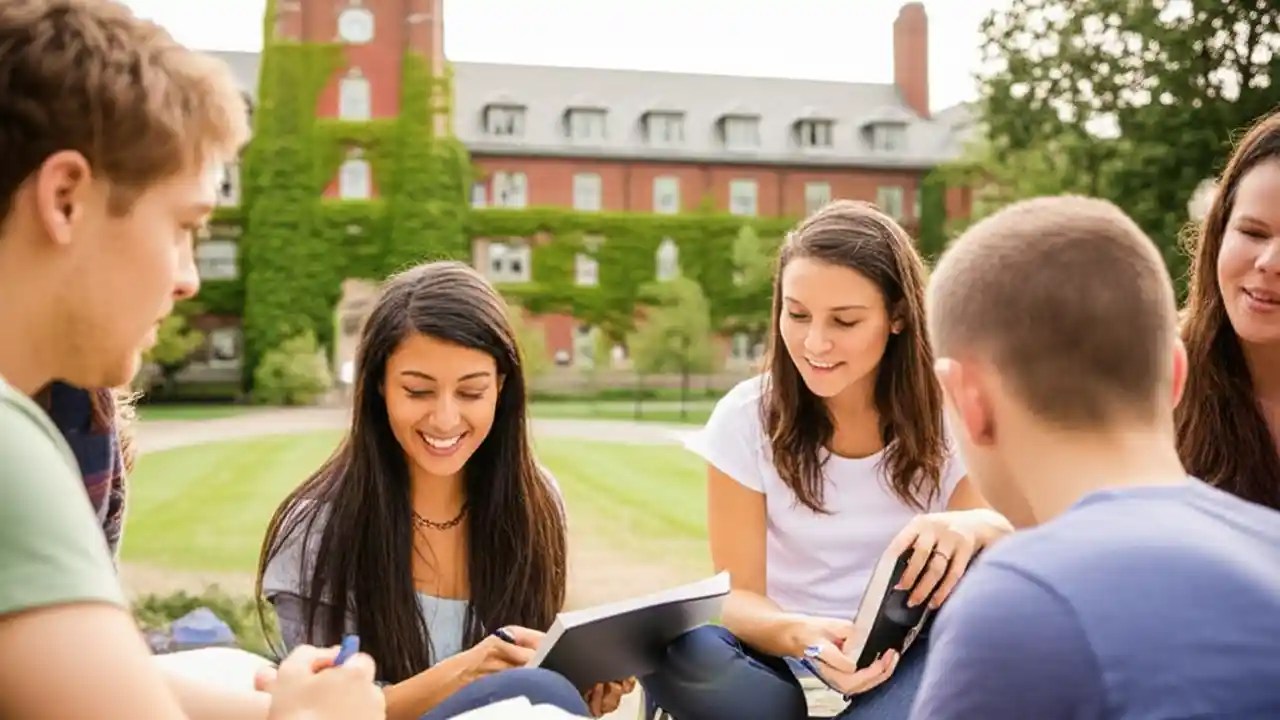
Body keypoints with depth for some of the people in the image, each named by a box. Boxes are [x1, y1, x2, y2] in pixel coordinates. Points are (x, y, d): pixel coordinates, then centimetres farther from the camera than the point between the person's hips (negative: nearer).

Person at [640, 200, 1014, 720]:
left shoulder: (950, 412, -6)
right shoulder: (747, 416, -8)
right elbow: (739, 594, -8)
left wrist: (975, 527, -36)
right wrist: (799, 635, -31)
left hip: (915, 668, 1)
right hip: (787, 665, 0)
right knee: (667, 645, -32)